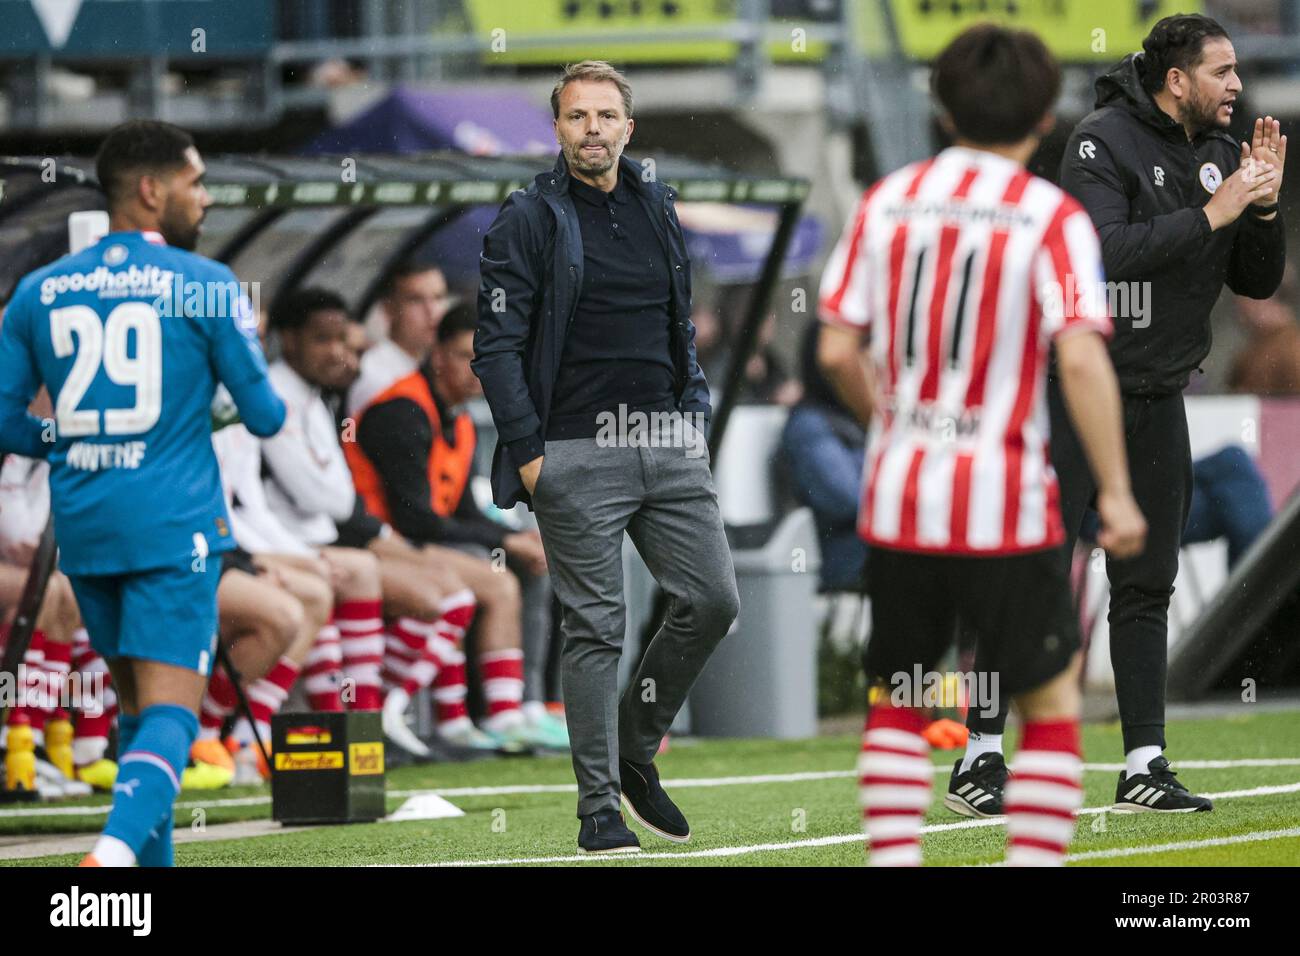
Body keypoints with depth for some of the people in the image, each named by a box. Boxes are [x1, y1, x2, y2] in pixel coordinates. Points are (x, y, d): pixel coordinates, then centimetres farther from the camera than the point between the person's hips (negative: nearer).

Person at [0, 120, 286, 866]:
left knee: (139, 704, 19)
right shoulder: (206, 286, -4)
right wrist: (270, 400, 23)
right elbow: (265, 416, 0)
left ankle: (154, 862, 22)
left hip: (83, 526, 5)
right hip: (175, 525, -5)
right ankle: (116, 848, -31)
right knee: (169, 712, -8)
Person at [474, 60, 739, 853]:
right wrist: (526, 450, -12)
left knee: (713, 600, -1)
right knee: (596, 630, -4)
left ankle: (636, 749, 18)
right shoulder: (529, 221, -3)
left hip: (669, 447, 5)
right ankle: (600, 809, 2)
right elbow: (497, 345, -6)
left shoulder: (658, 209, 14)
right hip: (578, 457, -5)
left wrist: (696, 415, 13)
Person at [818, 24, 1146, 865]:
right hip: (1007, 506, -4)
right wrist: (1115, 491, -14)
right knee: (1052, 705, 7)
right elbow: (1080, 359, -18)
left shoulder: (886, 202, 4)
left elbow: (837, 350, 3)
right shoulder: (1054, 217, -7)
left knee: (897, 702, 17)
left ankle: (893, 859, 9)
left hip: (898, 501, 4)